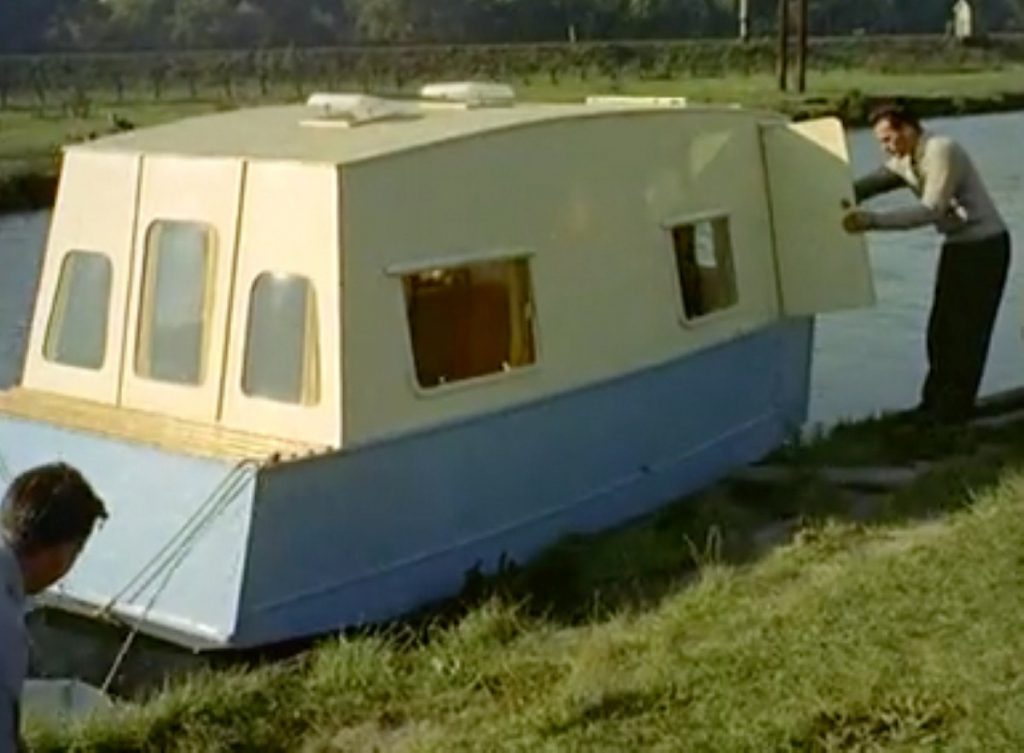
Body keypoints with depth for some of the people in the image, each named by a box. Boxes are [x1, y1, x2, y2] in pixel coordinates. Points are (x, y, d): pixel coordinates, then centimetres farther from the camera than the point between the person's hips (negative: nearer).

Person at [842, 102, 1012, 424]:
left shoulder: (941, 151, -22)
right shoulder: (904, 161, 5)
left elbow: (931, 210, -31)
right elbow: (869, 184, -5)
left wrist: (874, 221, -37)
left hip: (984, 244, -9)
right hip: (957, 245, 9)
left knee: (967, 329, -4)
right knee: (941, 328, 9)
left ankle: (954, 409, 3)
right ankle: (935, 403, 16)